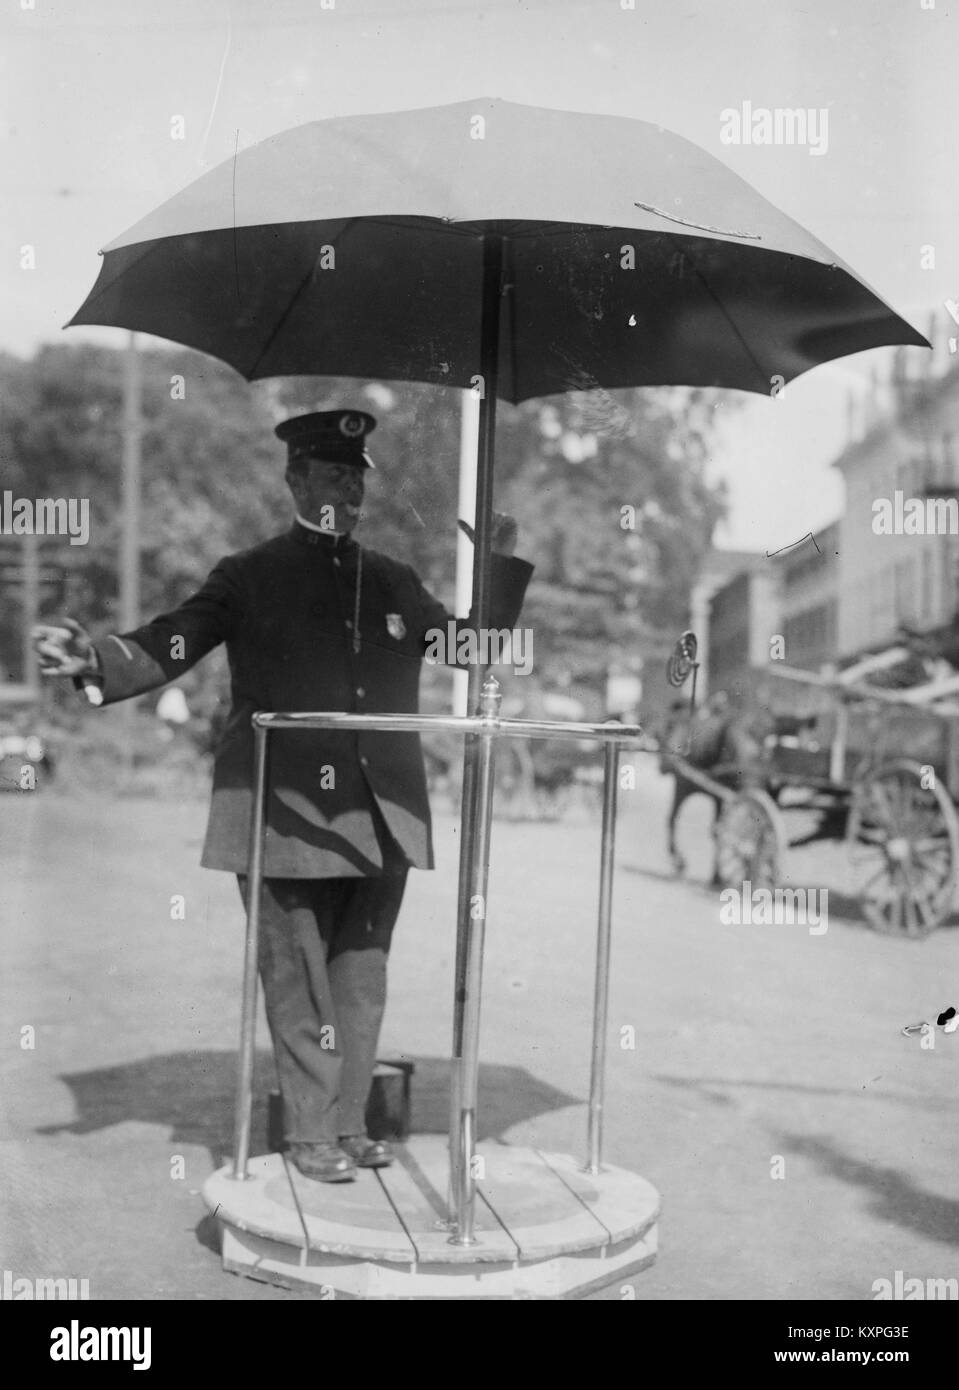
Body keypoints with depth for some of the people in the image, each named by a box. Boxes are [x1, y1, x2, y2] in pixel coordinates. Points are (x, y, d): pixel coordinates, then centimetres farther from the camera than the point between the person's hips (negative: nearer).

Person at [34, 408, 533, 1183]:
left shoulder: (393, 583, 14)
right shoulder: (250, 578, 3)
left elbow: (475, 647, 20)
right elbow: (167, 648, -4)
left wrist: (503, 567, 8)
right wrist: (95, 659, -22)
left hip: (380, 819, 4)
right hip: (289, 818, -4)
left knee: (362, 980, 10)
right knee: (299, 983, 2)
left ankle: (350, 1124, 21)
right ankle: (311, 1135, 13)